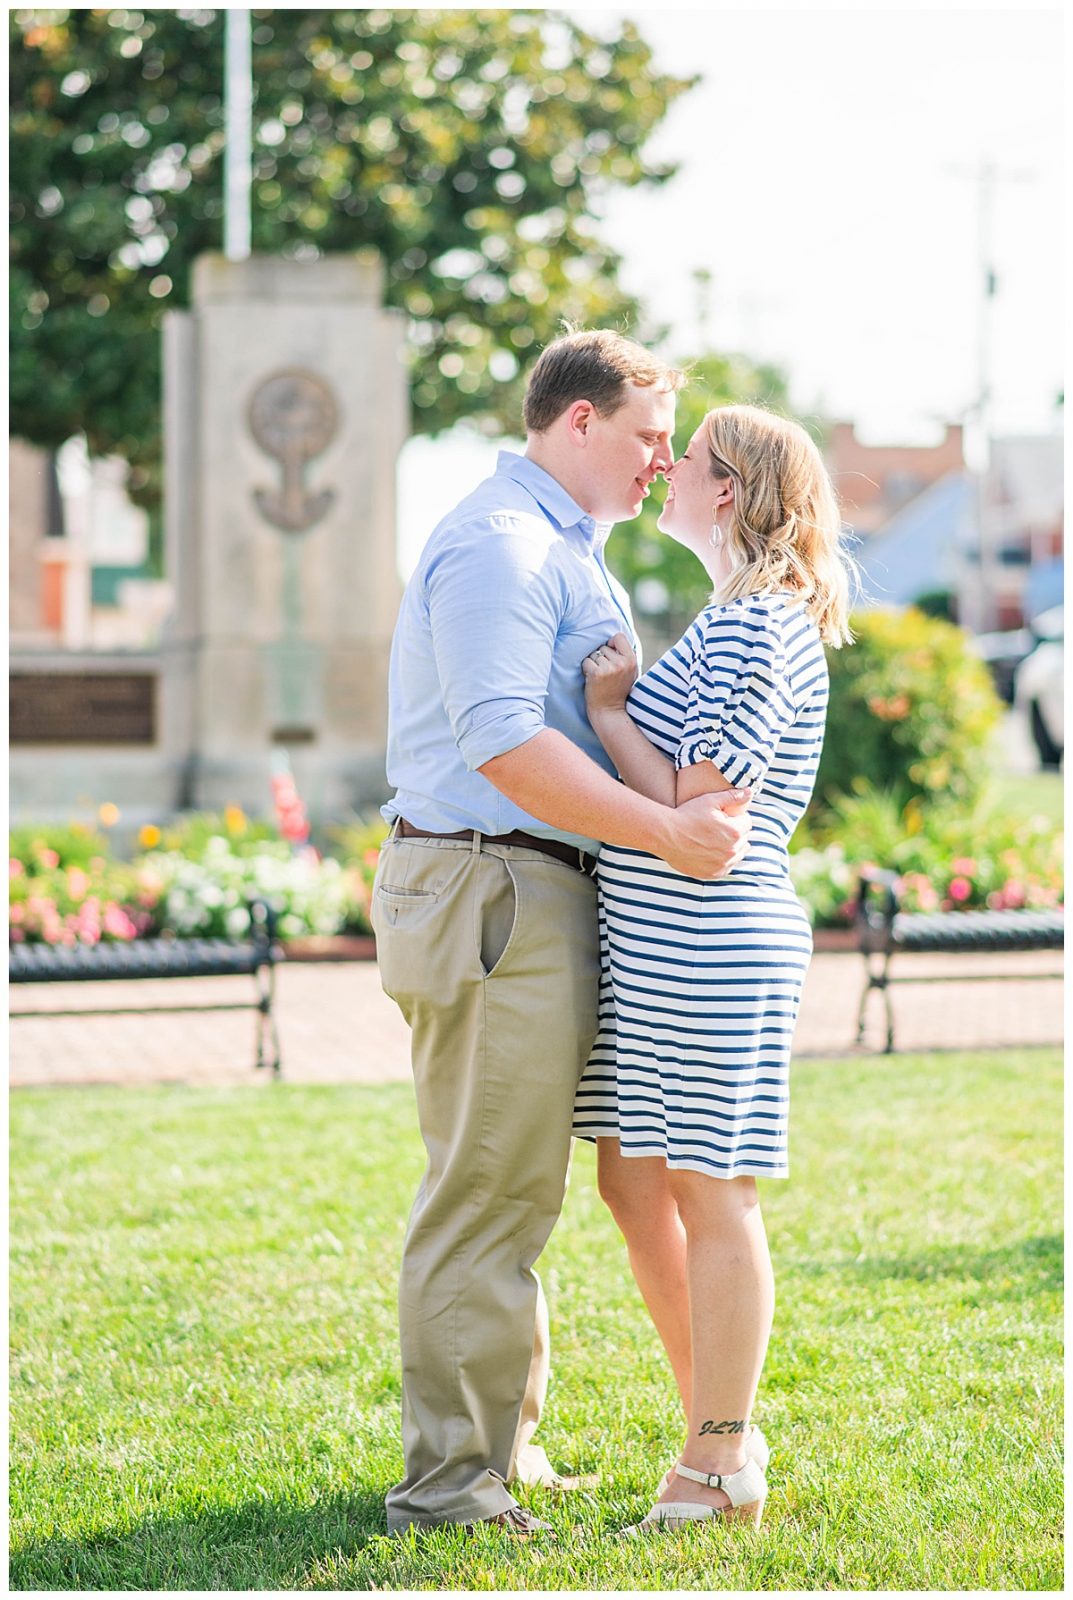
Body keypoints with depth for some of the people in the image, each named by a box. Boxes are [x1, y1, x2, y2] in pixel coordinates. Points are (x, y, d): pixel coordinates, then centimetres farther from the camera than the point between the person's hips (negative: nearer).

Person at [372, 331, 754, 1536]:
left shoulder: (560, 551, 21)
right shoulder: (501, 544, -14)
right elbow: (503, 743, -25)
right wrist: (668, 833, -24)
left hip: (532, 897, 11)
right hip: (491, 894, -11)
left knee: (515, 1188, 15)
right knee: (488, 1193, -8)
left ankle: (502, 1448, 24)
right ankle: (451, 1483, -4)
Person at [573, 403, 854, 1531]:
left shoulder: (753, 627, -14)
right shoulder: (734, 620, 18)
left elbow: (690, 804, -17)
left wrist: (605, 709, -7)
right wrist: (618, 700, 14)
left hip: (710, 940, -10)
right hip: (652, 940, 10)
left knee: (710, 1193, -3)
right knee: (633, 1182, 14)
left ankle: (723, 1463, 6)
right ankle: (719, 1427, 24)